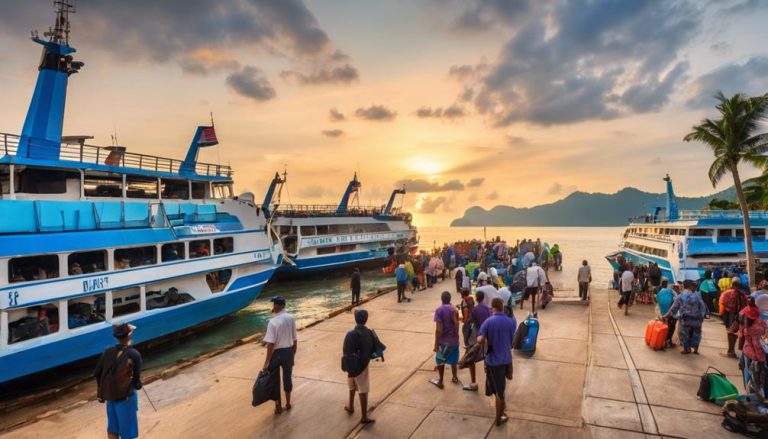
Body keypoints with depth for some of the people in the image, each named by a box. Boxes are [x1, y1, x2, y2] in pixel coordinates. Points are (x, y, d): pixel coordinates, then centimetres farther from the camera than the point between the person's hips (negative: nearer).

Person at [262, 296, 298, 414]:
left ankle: (278, 406, 24)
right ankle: (288, 403, 35)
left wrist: (267, 361, -13)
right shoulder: (291, 318, -4)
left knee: (274, 380, 13)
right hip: (288, 351, 5)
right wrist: (293, 355, 15)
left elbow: (271, 344, -20)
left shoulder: (273, 322, -20)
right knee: (287, 377, 21)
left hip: (276, 353, -5)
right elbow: (295, 340, 2)